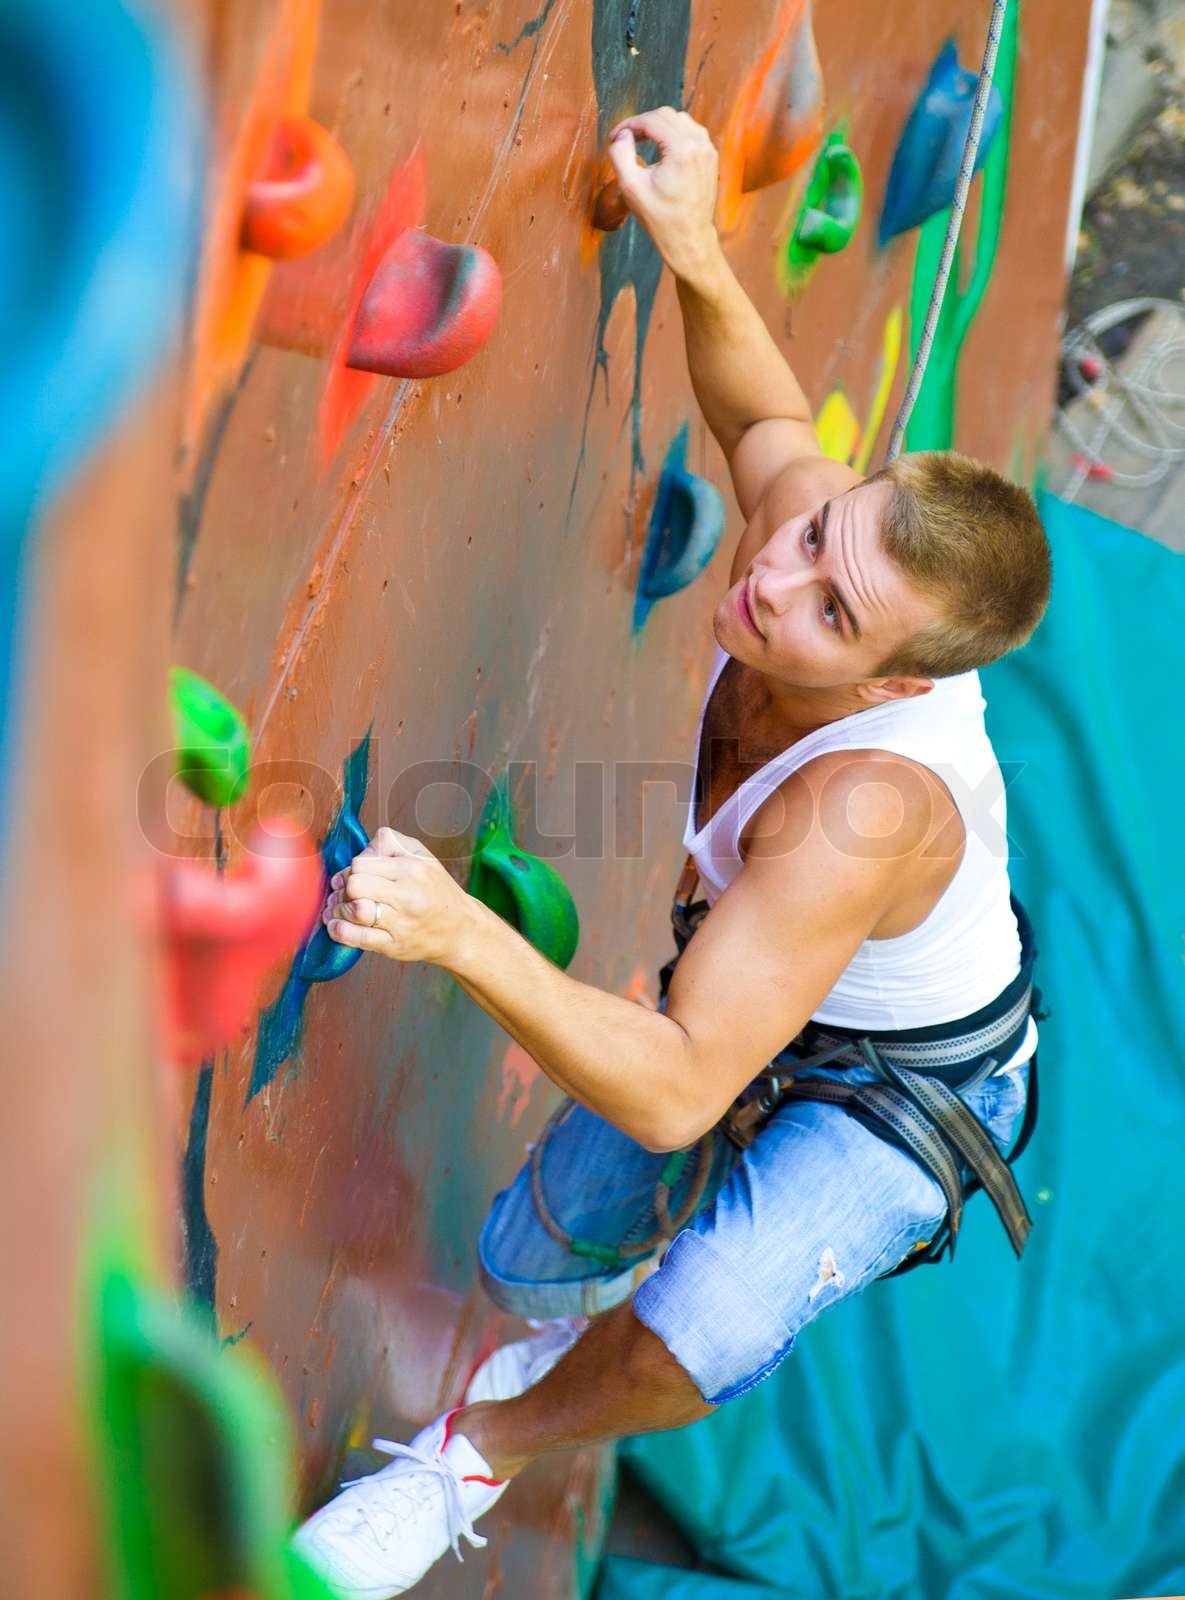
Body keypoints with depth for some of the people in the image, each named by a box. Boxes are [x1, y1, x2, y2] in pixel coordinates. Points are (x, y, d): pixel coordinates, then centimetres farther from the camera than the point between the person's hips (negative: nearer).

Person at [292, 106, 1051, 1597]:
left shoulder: (867, 804, -46)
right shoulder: (819, 516, -26)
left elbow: (675, 1095, -46)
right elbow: (764, 417, 1)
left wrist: (462, 933, -58)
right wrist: (695, 254, -15)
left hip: (901, 1094, -7)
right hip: (758, 999, 7)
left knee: (682, 1350, -32)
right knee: (530, 1269, 13)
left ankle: (483, 1442, 2)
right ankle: (604, 1298, 51)